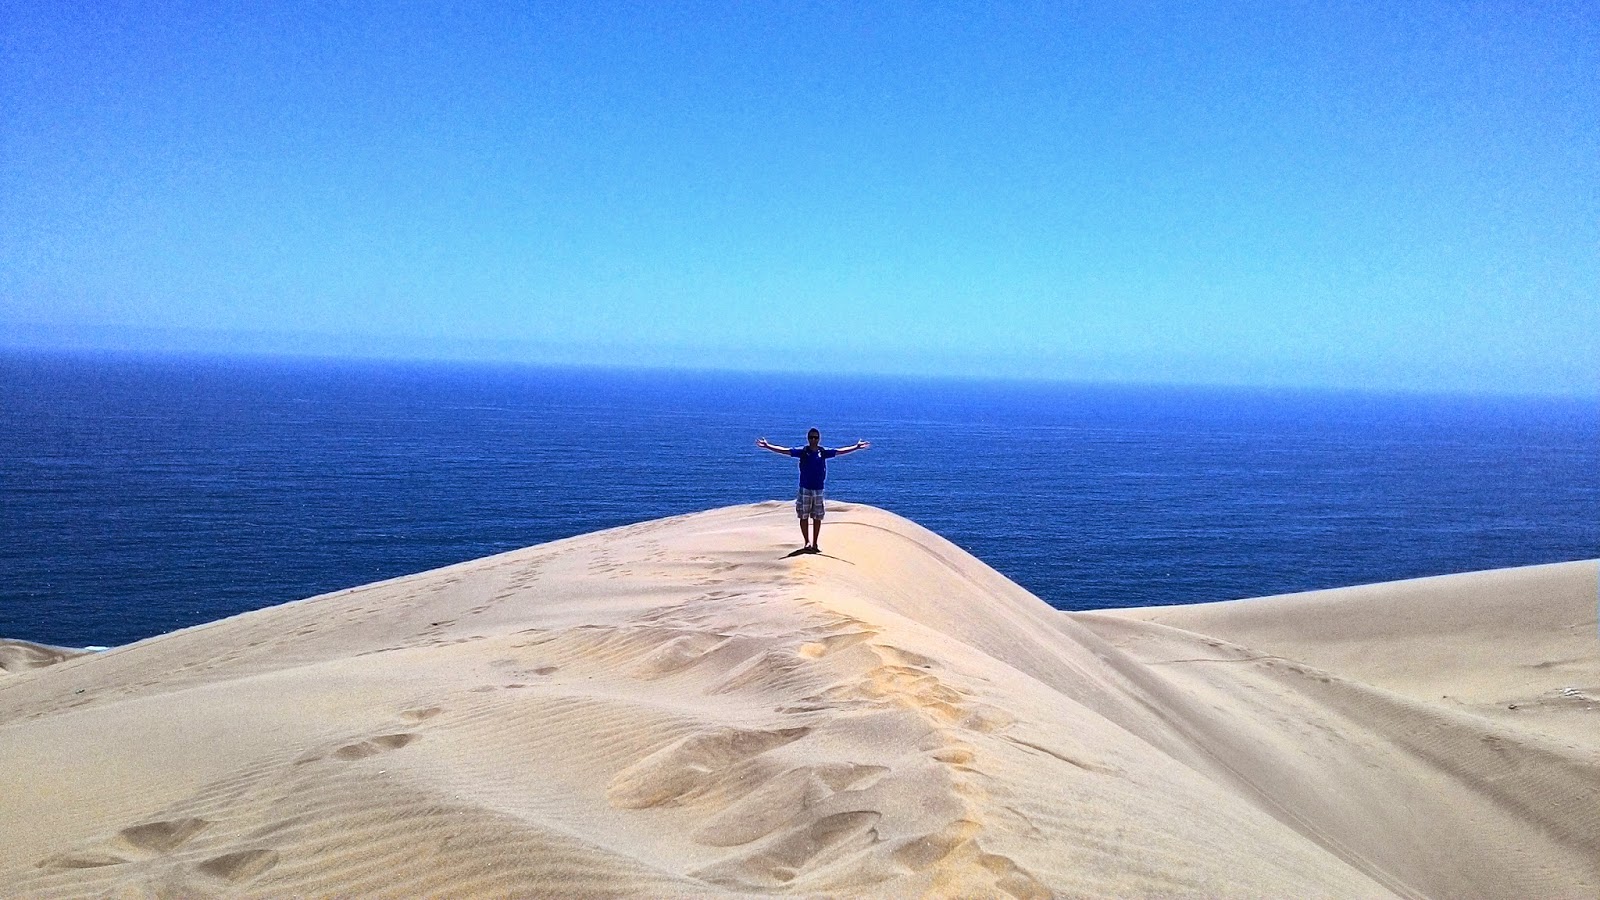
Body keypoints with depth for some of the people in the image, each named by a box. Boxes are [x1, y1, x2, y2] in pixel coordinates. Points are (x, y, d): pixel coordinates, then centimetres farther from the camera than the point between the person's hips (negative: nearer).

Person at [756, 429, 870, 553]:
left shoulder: (823, 452, 1)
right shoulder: (802, 451, -5)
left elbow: (841, 451, 6)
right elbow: (784, 450, -9)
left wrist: (856, 447, 4)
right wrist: (767, 446, -18)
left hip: (818, 489, 2)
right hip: (804, 489, -2)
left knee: (817, 518, 7)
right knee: (804, 517, 0)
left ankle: (815, 544, 16)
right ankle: (807, 542, 10)